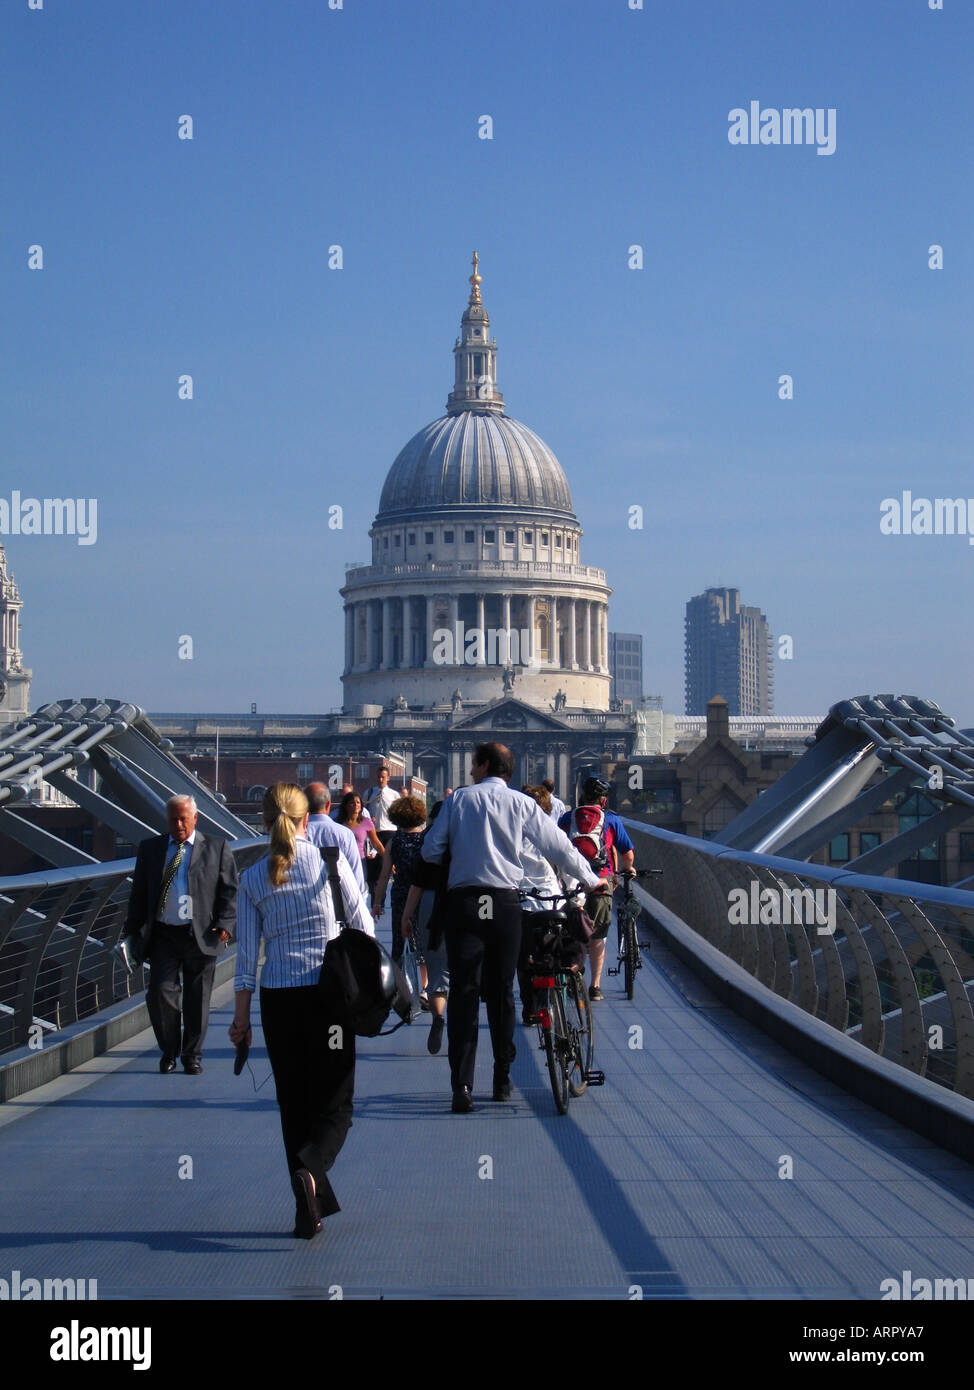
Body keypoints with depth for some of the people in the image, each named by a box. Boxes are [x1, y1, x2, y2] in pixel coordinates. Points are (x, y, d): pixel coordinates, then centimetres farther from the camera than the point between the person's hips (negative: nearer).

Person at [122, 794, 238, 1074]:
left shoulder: (217, 848, 6)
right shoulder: (150, 848, 12)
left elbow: (230, 890, 3)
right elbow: (139, 893, 14)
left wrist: (225, 924, -11)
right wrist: (133, 931, 7)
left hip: (201, 936, -1)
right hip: (163, 935, 1)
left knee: (197, 999, 4)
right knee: (160, 992, -9)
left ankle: (192, 1055, 18)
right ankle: (169, 1051, 9)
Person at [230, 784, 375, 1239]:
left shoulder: (252, 878, 2)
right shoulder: (330, 861, -2)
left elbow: (247, 952, 2)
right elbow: (362, 926, -1)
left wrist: (241, 1016, 7)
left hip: (276, 997, 2)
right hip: (328, 991, -2)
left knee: (293, 1104, 12)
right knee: (334, 1103, 3)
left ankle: (310, 1207, 10)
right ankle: (310, 1170, -26)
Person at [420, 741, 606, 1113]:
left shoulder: (459, 799, 4)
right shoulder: (522, 804, 5)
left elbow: (430, 851, 4)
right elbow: (559, 847, 7)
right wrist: (591, 880, 22)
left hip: (463, 901, -1)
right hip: (505, 904, 1)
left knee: (464, 991, -3)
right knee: (501, 991, 13)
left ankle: (462, 1086, -13)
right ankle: (502, 1079, 20)